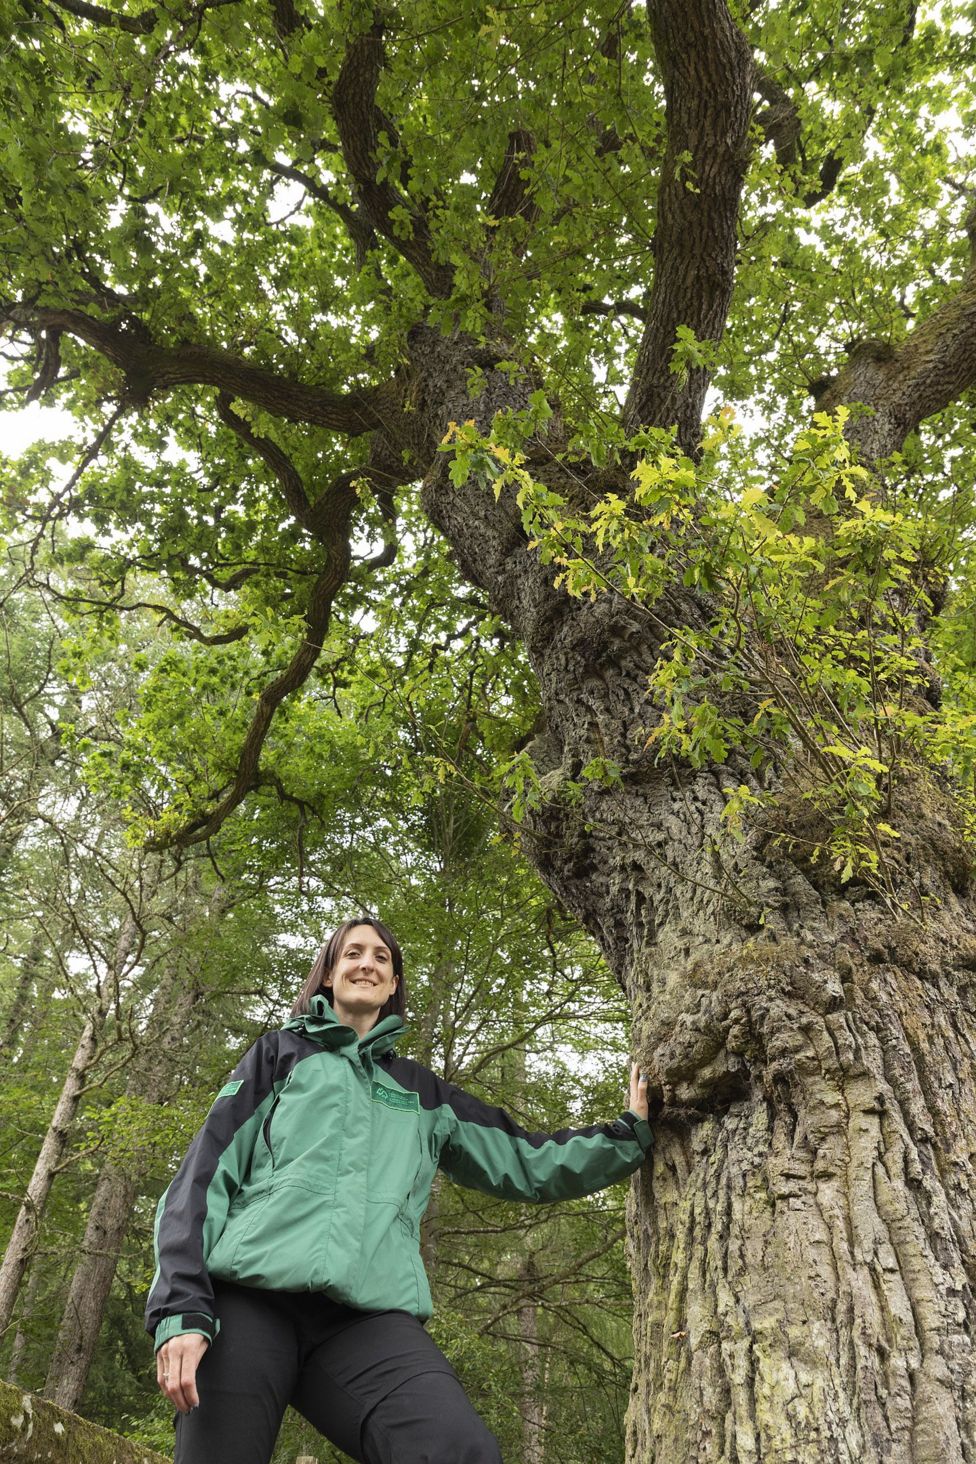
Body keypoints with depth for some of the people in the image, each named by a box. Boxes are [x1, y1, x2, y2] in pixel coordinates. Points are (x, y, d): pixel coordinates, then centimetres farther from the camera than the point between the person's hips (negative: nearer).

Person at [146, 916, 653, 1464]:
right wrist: (181, 1309, -6)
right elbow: (206, 1175, 8)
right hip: (247, 1299, 0)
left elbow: (527, 1163, 26)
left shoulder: (424, 1094, 25)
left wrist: (632, 1132, 20)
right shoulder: (282, 1052, 18)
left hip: (368, 1318, 1)